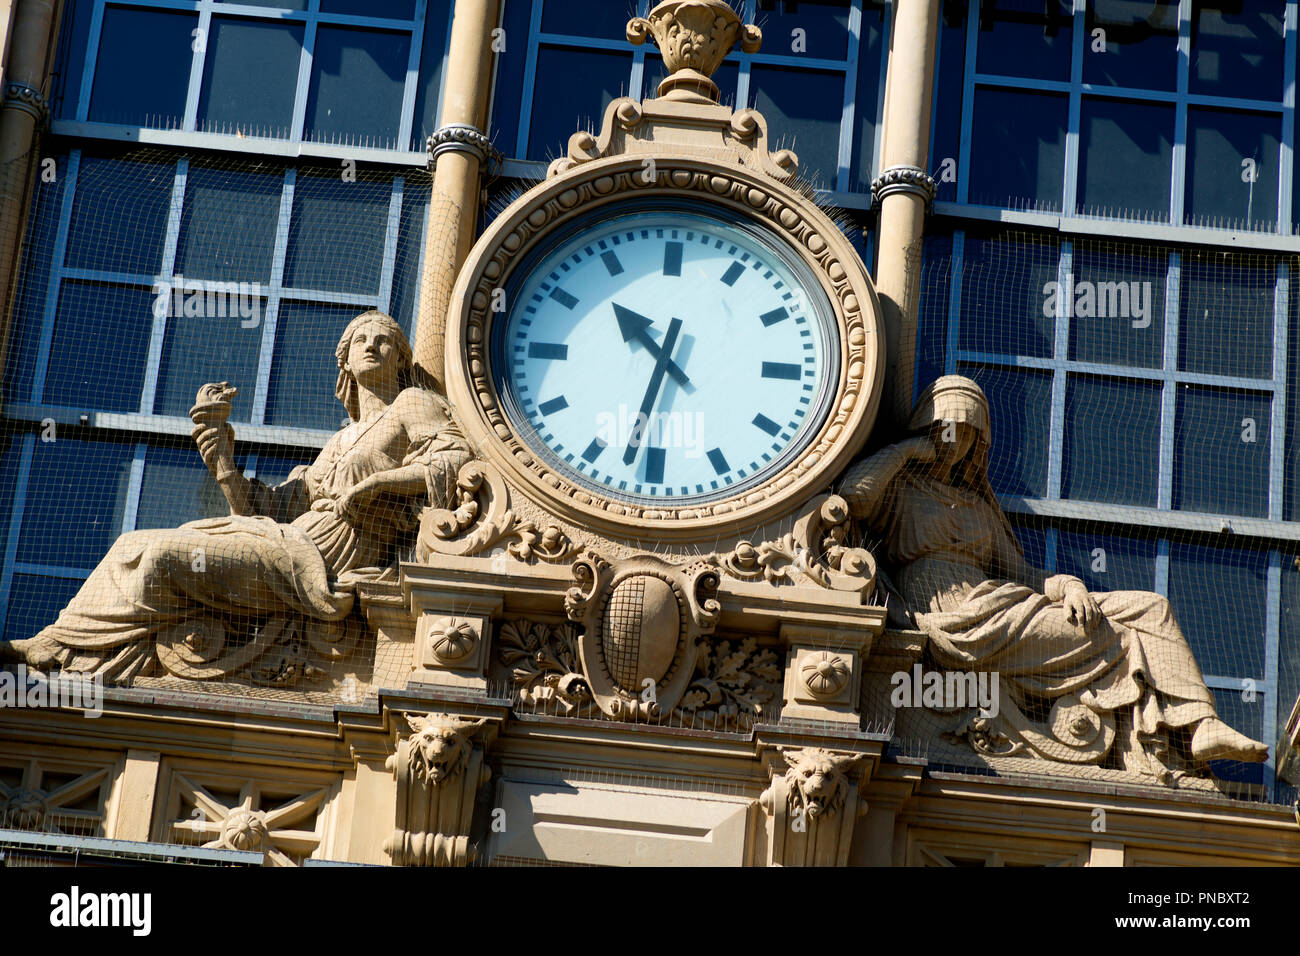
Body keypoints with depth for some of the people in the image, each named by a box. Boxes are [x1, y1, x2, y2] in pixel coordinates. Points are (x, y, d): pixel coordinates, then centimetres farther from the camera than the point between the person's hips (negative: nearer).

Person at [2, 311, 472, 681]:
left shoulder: (414, 404, 9)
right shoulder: (341, 441, 27)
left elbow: (460, 461, -11)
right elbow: (262, 508, 17)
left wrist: (375, 482, -18)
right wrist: (216, 434, 13)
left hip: (320, 559, -8)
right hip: (292, 543, 8)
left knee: (164, 557, -20)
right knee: (134, 546, 0)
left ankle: (60, 647, -5)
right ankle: (55, 646, -9)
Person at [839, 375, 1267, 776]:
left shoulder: (976, 505, 30)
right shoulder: (900, 490, 11)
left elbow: (1019, 571, 23)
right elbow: (853, 491, -14)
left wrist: (1069, 586, 0)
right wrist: (910, 449, 1)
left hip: (995, 605, 7)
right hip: (958, 623, -7)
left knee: (1148, 607, -7)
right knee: (1110, 638, -18)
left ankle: (1199, 726, -19)